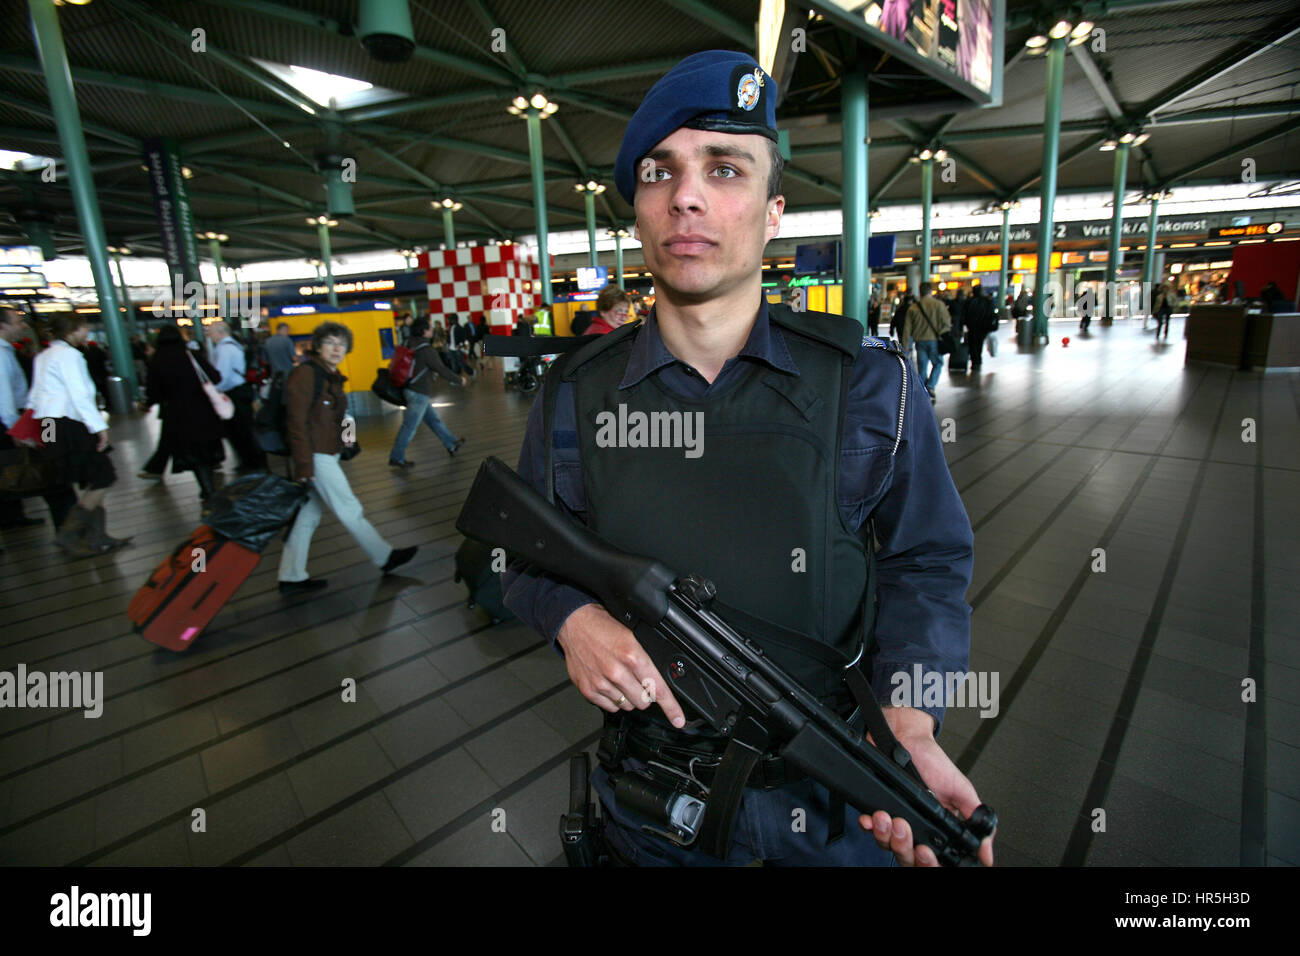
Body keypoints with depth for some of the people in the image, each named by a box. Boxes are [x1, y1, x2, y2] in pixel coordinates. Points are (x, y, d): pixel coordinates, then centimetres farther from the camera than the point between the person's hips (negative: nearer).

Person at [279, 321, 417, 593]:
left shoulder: (331, 376, 15)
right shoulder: (306, 373, -13)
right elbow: (297, 421, -18)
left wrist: (343, 436, 9)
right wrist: (304, 465, -21)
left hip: (328, 453, 9)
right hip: (316, 456, -9)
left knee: (307, 516, 12)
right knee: (349, 509, 2)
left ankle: (291, 577, 21)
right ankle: (385, 557, 15)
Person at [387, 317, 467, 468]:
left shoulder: (413, 345, 8)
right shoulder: (427, 350, -18)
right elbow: (442, 370, -15)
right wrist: (460, 380, -2)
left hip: (413, 390, 9)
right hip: (419, 393, -9)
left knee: (433, 419, 18)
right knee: (410, 426, -1)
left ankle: (451, 444, 30)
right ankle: (396, 458, 7)